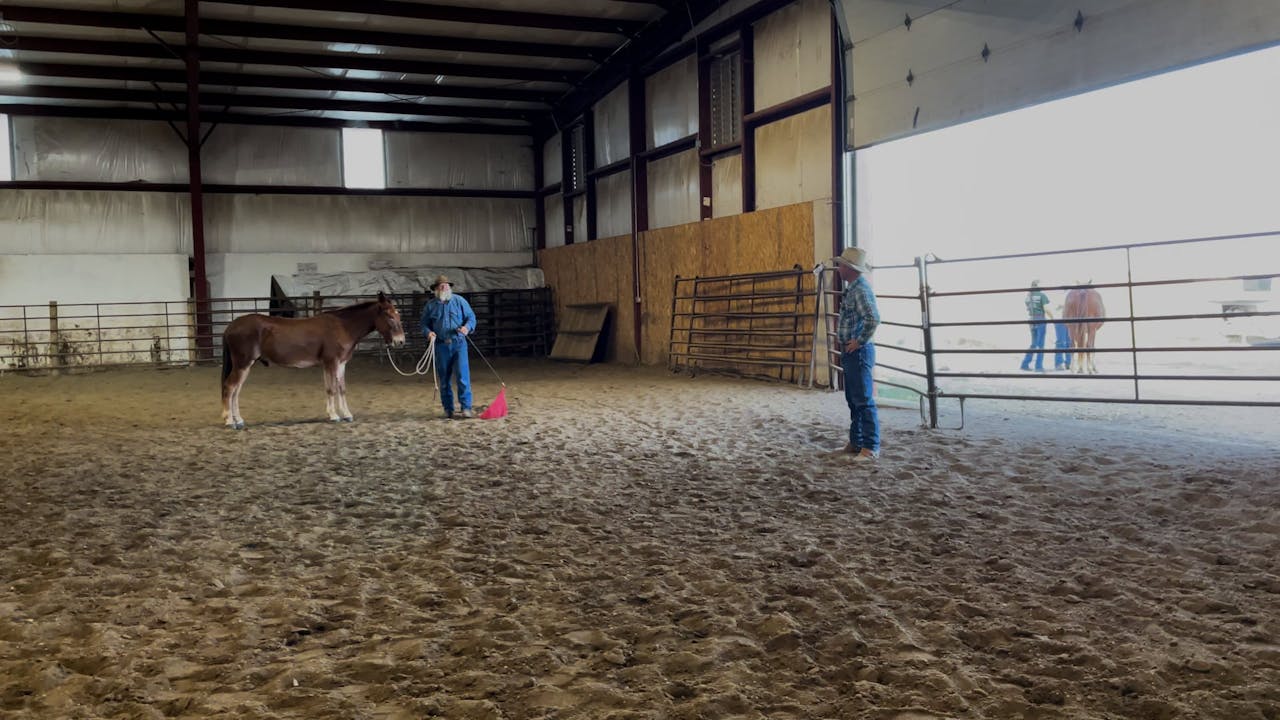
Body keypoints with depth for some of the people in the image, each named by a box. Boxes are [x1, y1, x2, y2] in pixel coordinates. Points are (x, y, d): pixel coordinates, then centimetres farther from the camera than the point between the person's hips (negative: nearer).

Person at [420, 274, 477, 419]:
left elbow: (471, 317, 3)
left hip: (459, 343, -2)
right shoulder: (430, 305, 6)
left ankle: (466, 408, -7)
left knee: (463, 376, -9)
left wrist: (467, 327, -18)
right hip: (441, 346, 2)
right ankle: (448, 409, 16)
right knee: (444, 379, 7)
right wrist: (428, 332, -12)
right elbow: (424, 324, 10)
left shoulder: (459, 301, 2)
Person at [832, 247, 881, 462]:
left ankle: (871, 448, 0)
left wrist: (859, 341, -21)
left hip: (858, 352, -10)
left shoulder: (861, 289, -17)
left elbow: (873, 318, -30)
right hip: (849, 352, 10)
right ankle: (856, 442, 26)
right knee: (853, 399, 16)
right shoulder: (852, 288, 13)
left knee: (864, 400, -6)